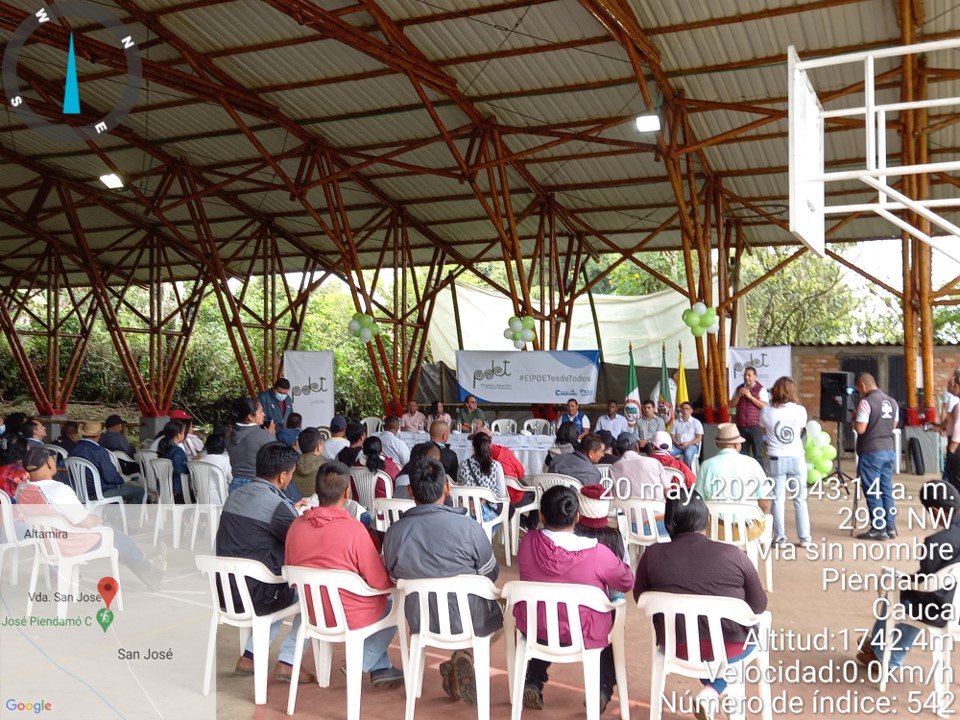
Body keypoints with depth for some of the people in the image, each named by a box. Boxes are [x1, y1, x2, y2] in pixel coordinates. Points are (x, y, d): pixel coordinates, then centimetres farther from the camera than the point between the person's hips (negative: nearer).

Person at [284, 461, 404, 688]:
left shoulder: (296, 526, -8)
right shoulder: (354, 529, -24)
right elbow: (381, 583, -16)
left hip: (311, 614, 6)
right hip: (349, 617, -6)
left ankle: (382, 668, 32)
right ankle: (360, 664, 17)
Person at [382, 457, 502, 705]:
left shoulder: (394, 533, -12)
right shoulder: (468, 527, -20)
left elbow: (395, 579, 4)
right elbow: (491, 575, -5)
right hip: (469, 621, -3)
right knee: (497, 606, 28)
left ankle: (456, 665, 16)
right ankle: (465, 656, 8)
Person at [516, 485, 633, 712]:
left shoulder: (528, 542, -19)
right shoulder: (598, 553, -26)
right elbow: (627, 583, -7)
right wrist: (618, 561, 11)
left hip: (534, 628, 2)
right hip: (584, 635, -2)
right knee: (613, 619, 30)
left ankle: (533, 682, 28)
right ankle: (603, 688, 21)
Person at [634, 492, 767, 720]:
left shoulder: (653, 554, -9)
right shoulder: (734, 554, -12)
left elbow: (640, 597, 6)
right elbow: (759, 606, -2)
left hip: (676, 645, 2)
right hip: (728, 644, -2)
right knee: (756, 626, 30)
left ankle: (713, 687, 21)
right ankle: (714, 690, 12)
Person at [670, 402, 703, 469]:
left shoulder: (696, 422, 7)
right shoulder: (676, 422, 16)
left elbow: (699, 438, 0)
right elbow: (673, 436, 13)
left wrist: (688, 443, -14)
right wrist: (677, 443, -9)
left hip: (691, 445, -2)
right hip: (678, 445, 2)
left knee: (688, 453, -39)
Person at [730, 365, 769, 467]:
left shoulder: (761, 389, -2)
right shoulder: (739, 388, 12)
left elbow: (765, 406, -13)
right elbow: (732, 404, 11)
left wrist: (750, 397, -17)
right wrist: (738, 395, -6)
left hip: (755, 426, -4)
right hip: (741, 426, 4)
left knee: (757, 454, -2)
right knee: (743, 454, 9)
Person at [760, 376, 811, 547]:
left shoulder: (766, 411, -6)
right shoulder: (800, 410, -7)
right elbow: (800, 429, 10)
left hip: (776, 459, 0)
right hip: (796, 458, 0)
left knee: (778, 499, 6)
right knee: (800, 499, 10)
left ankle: (780, 537, 7)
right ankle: (804, 537, 13)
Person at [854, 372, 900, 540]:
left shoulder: (866, 402, -15)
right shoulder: (892, 402, 9)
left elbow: (860, 429, -18)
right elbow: (893, 425, 19)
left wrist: (854, 418, 0)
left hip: (871, 452, -7)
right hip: (889, 450, 7)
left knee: (873, 492, -1)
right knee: (887, 490, 12)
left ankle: (878, 529, 2)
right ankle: (890, 527, 15)